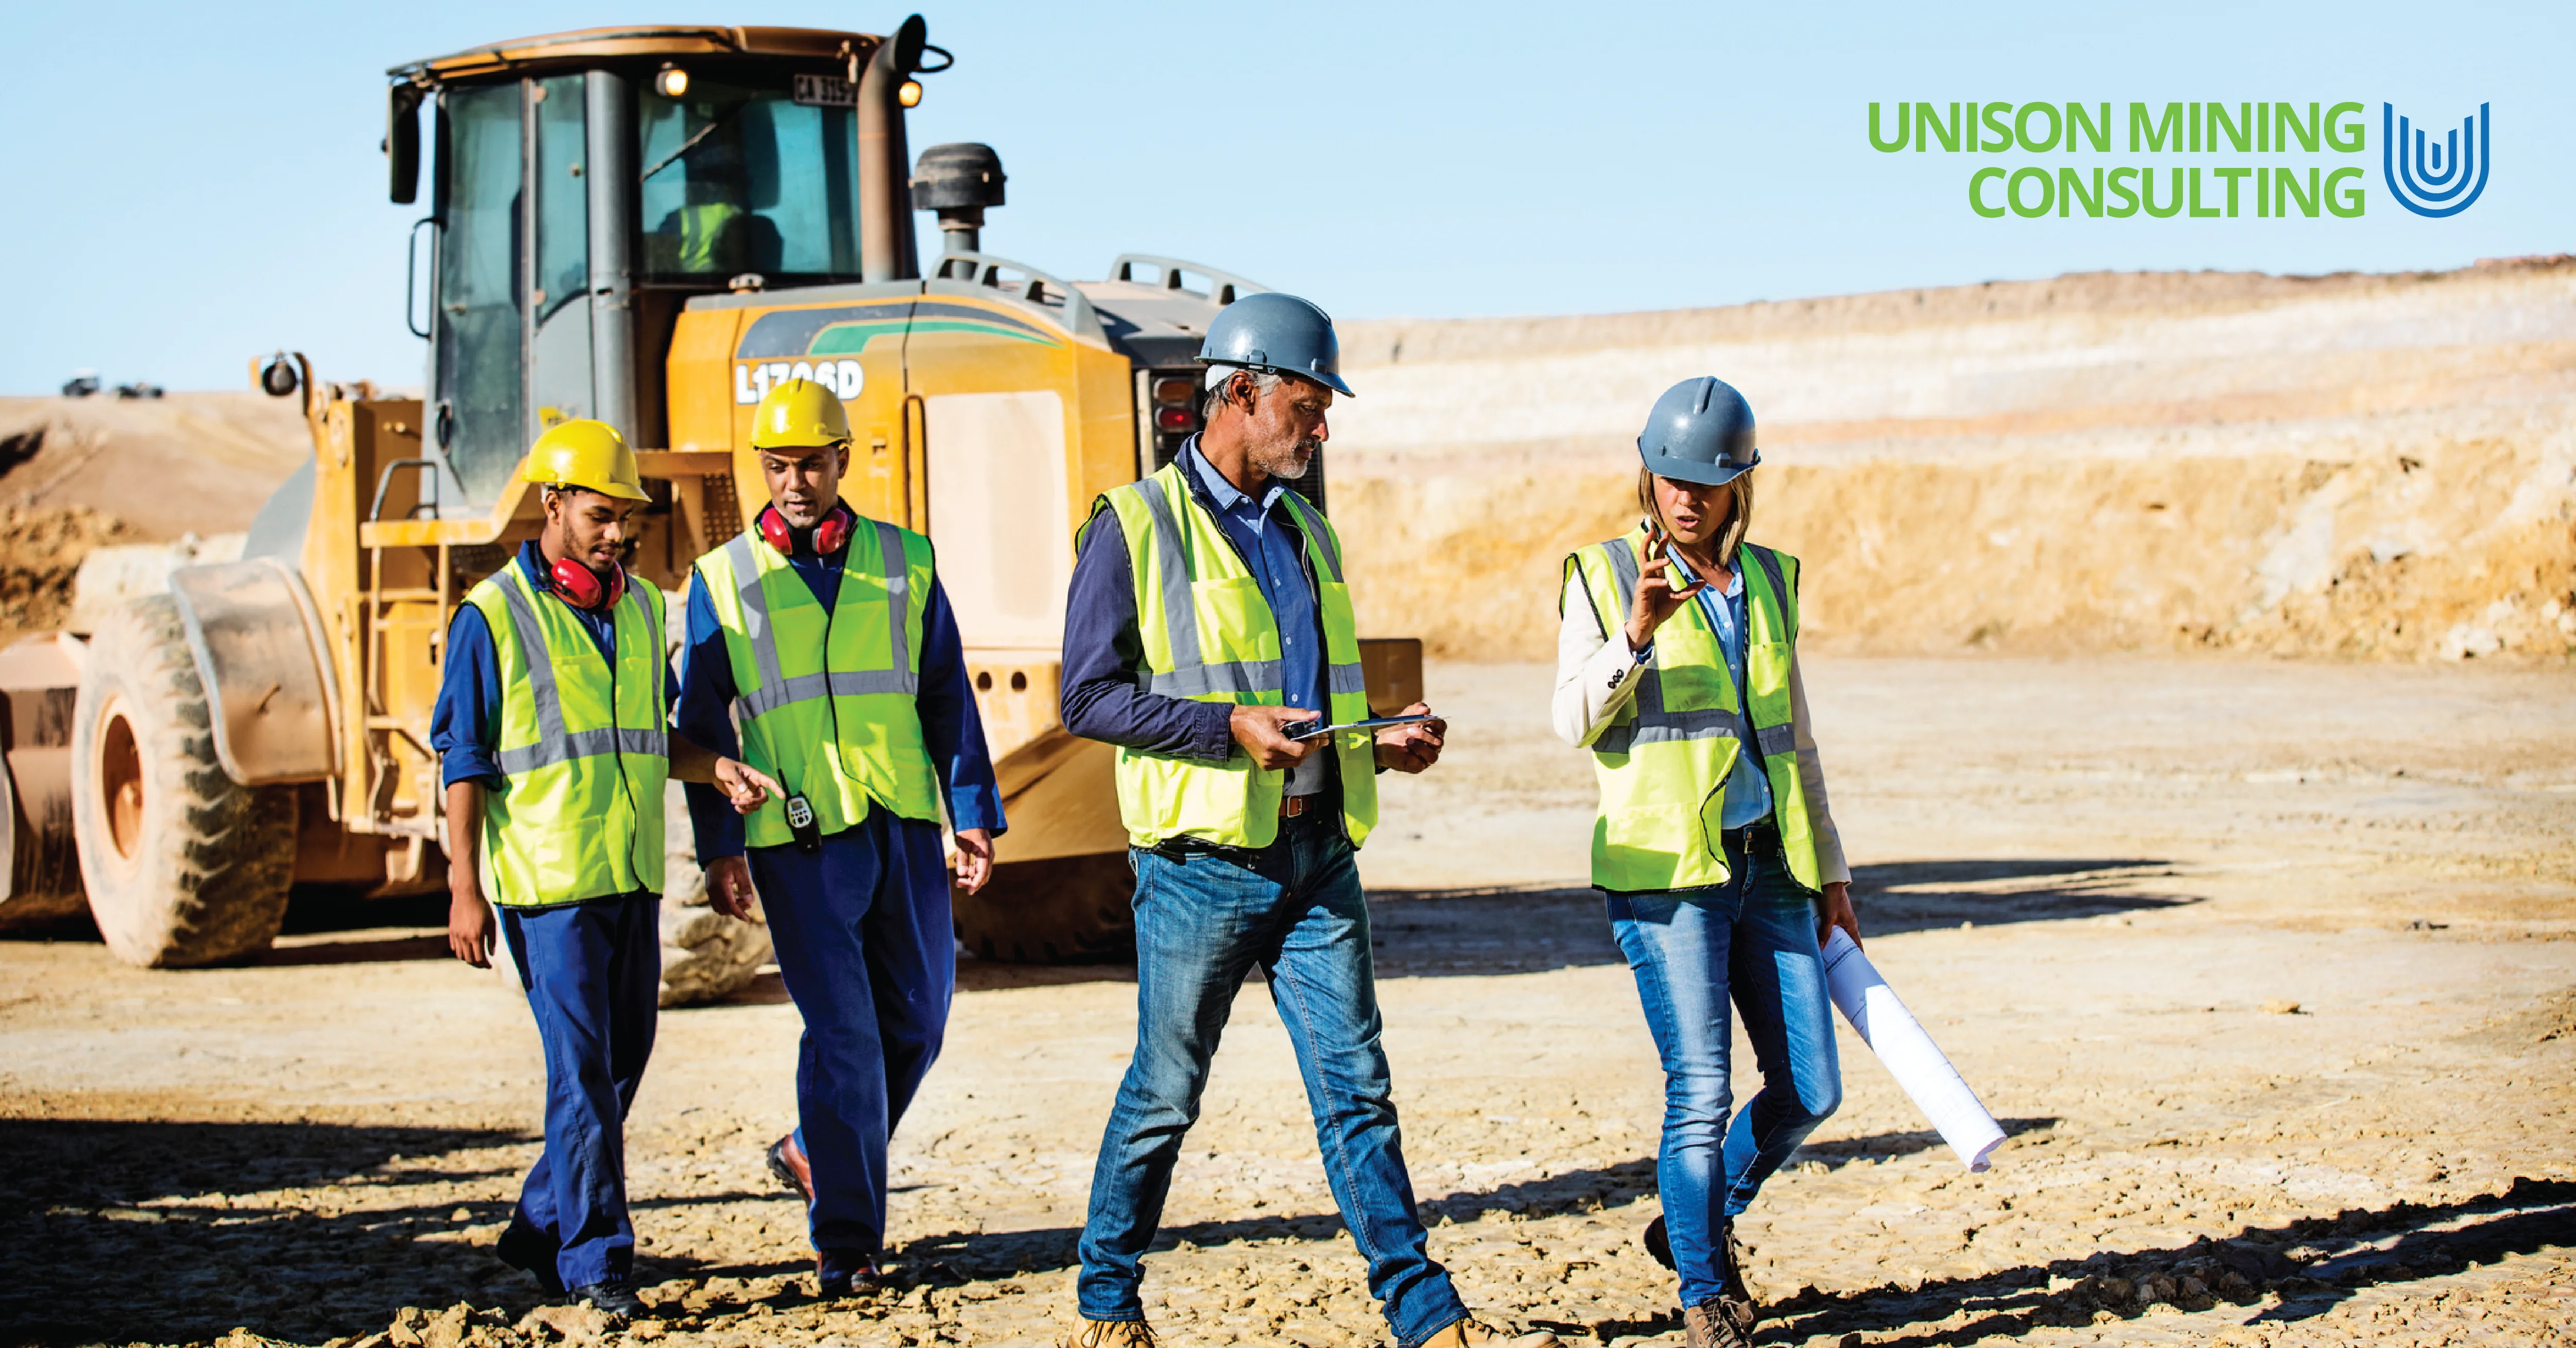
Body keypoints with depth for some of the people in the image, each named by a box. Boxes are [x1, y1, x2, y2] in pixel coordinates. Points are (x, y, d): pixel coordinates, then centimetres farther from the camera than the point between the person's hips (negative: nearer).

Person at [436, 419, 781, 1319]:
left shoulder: (640, 608, 13)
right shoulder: (493, 617, -5)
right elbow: (462, 763, -5)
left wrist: (721, 770, 3)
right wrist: (464, 889, -10)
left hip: (634, 874, 6)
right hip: (549, 878, -6)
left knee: (622, 1064, 10)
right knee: (581, 1070, -8)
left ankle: (541, 1230, 24)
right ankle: (596, 1259, -3)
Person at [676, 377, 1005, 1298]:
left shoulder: (905, 562, 10)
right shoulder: (722, 580, 5)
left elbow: (948, 696, 12)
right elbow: (702, 724, 5)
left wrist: (975, 814, 6)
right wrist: (719, 849, -2)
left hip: (904, 824, 3)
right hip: (798, 839, -3)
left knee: (917, 1018, 7)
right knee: (842, 1031, -7)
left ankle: (816, 1154, 31)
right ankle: (846, 1240, 2)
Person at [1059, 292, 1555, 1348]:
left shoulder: (1305, 533, 17)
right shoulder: (1136, 527, -5)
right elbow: (1089, 697, -10)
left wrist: (1380, 744, 6)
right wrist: (1231, 726, -20)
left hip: (1318, 856, 5)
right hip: (1204, 863, -5)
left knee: (1357, 1092, 1)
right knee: (1164, 1094, 5)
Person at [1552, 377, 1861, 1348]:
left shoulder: (1768, 581, 15)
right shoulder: (1604, 575, 2)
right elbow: (1574, 720, -7)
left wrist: (1829, 871, 19)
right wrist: (1636, 633, -24)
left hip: (1769, 867, 5)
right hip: (1667, 869, -5)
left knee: (1811, 1090, 4)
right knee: (1701, 1094, -8)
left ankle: (1699, 1221, 28)